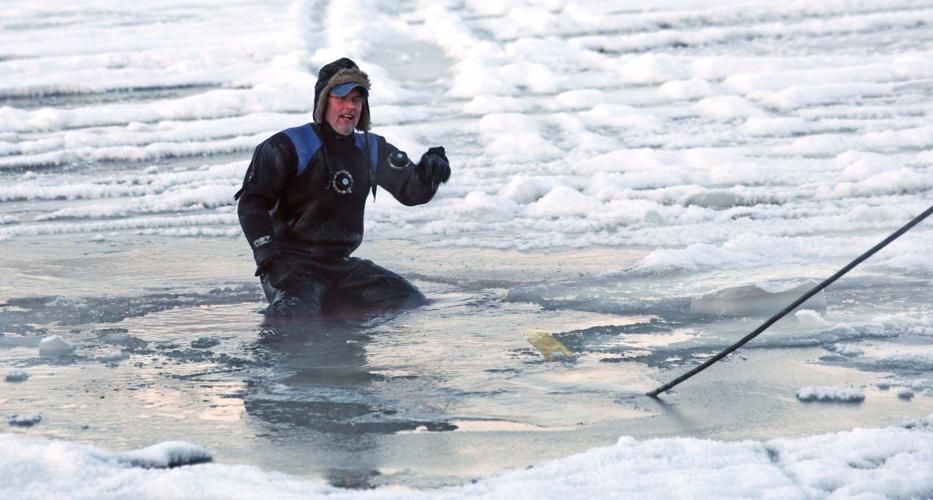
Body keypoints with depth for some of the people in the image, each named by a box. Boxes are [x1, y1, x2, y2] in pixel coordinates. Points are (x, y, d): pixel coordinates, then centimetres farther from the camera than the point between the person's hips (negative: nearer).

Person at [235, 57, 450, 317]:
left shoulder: (372, 150, 10)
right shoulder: (288, 147, -7)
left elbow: (411, 192, 12)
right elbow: (251, 202, -10)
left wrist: (428, 173, -13)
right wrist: (267, 255, -22)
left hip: (341, 265, 6)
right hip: (291, 264, -6)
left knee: (411, 303, -5)